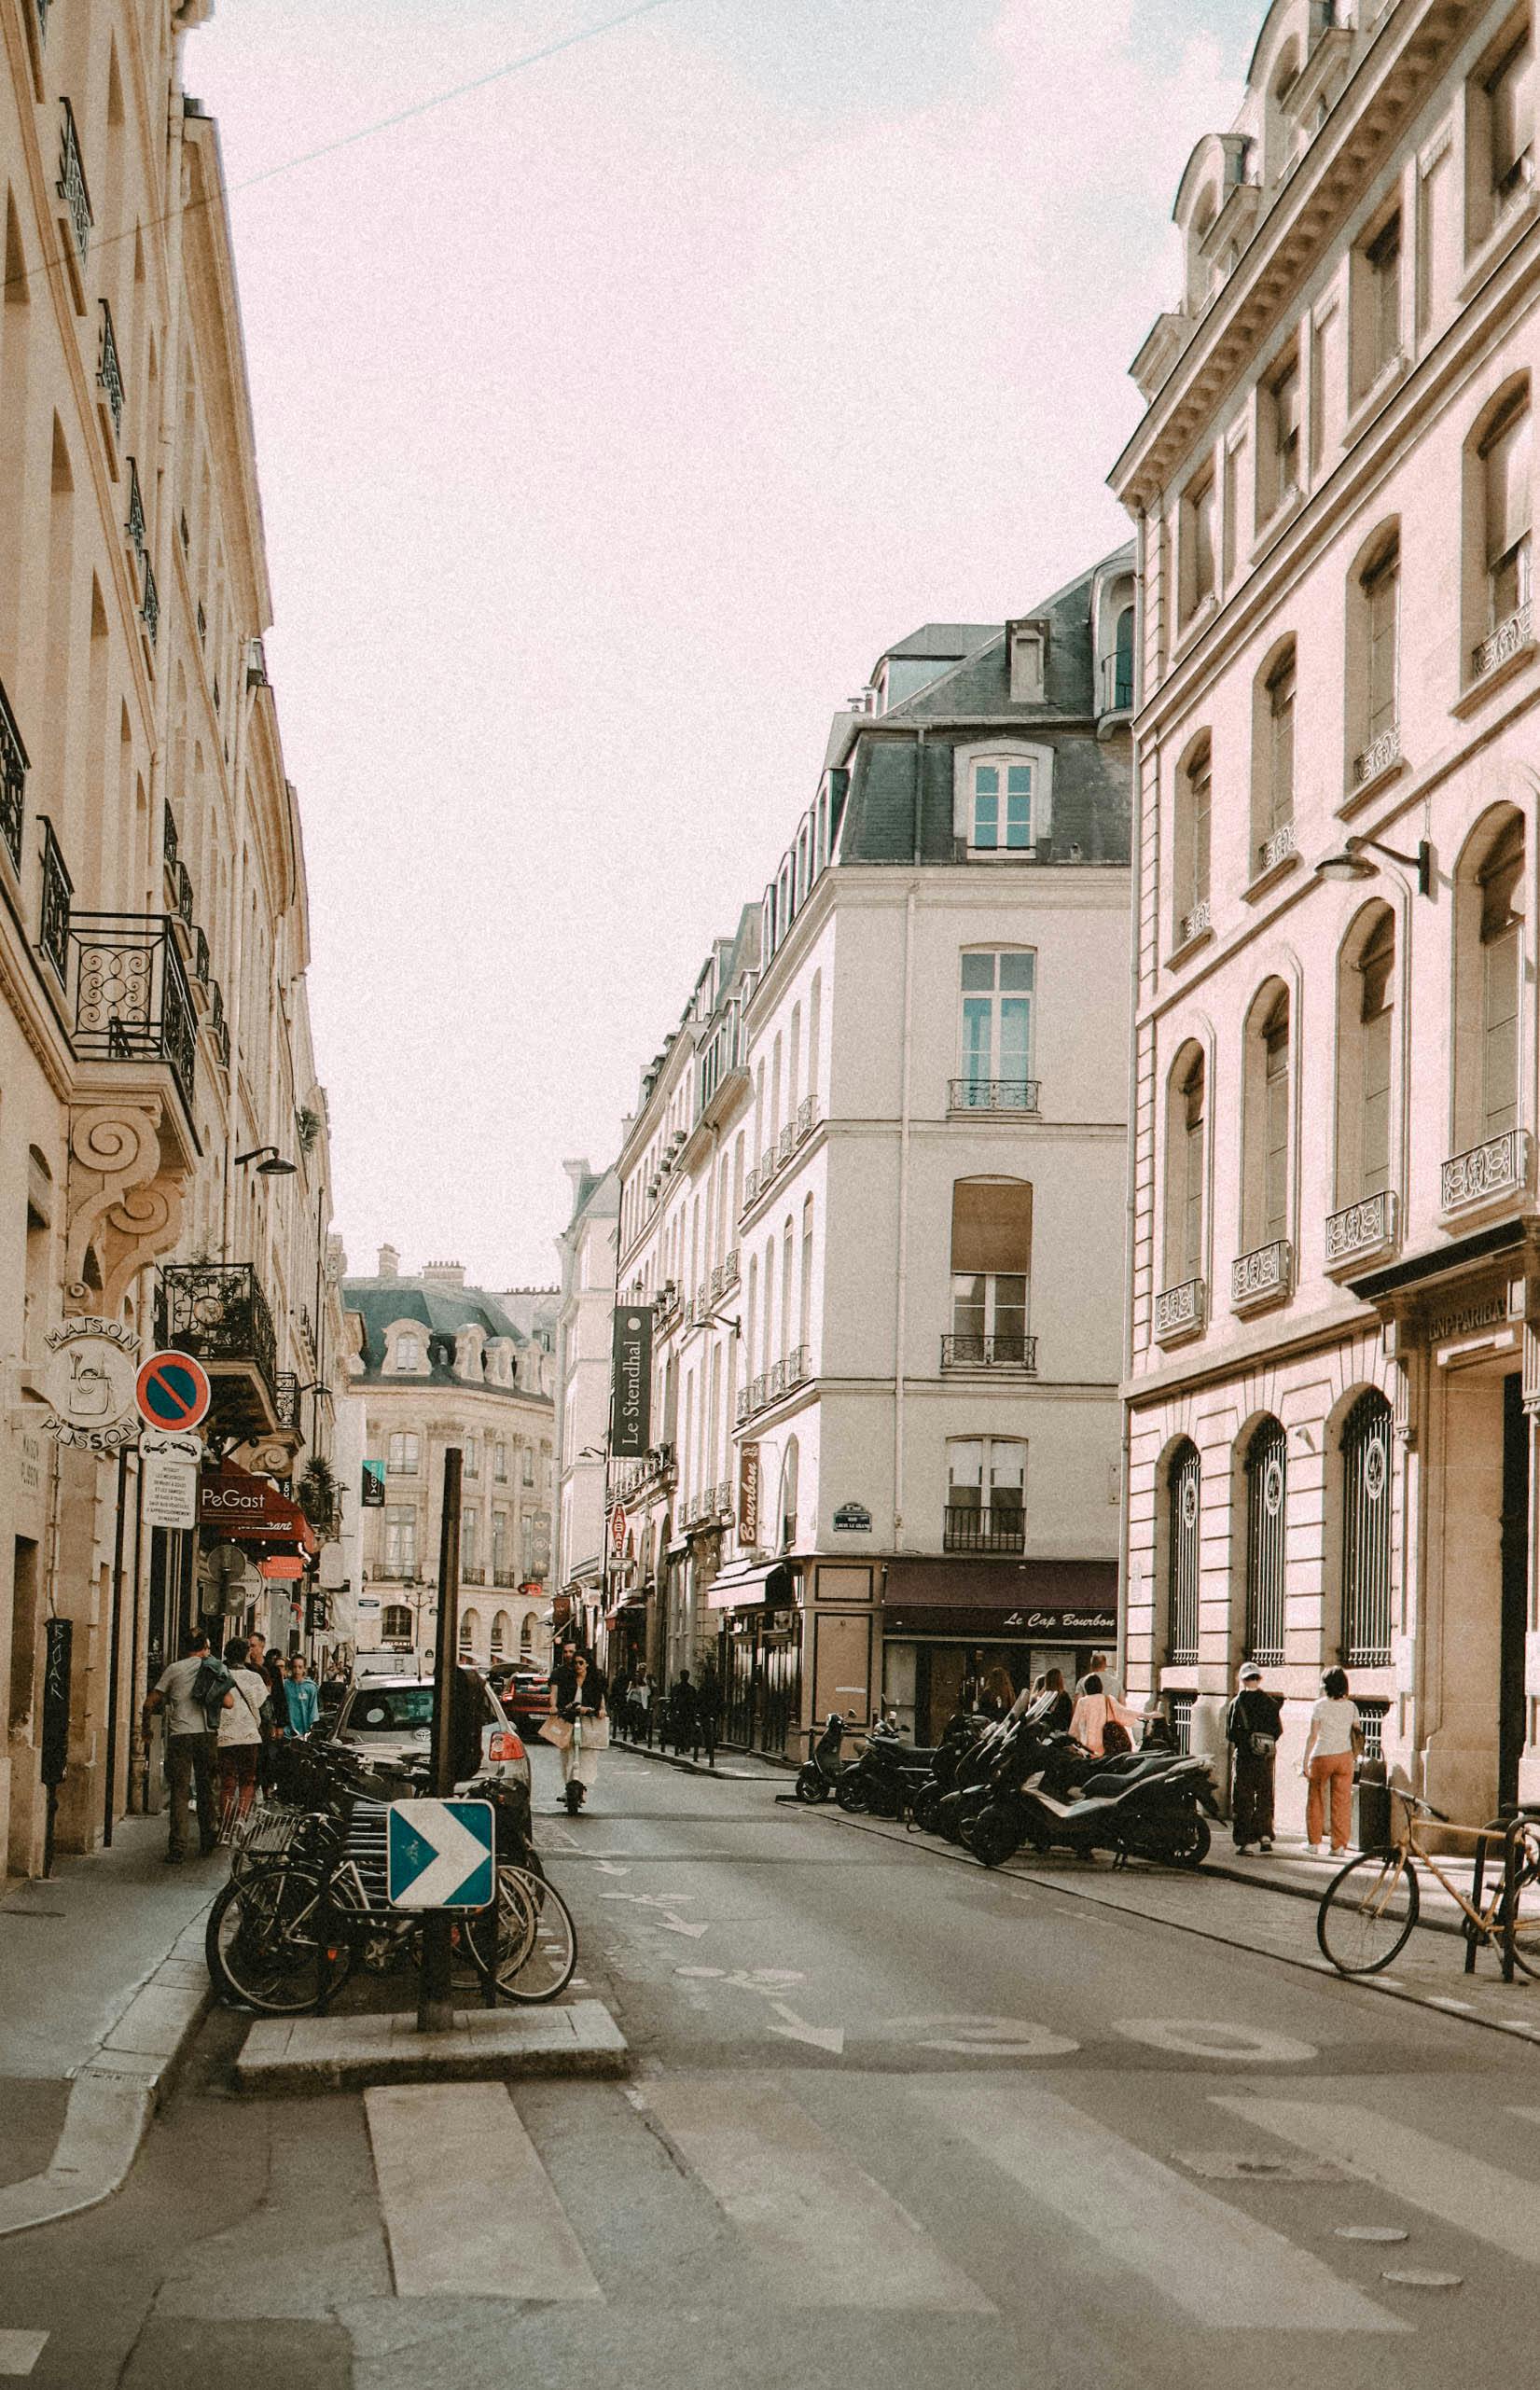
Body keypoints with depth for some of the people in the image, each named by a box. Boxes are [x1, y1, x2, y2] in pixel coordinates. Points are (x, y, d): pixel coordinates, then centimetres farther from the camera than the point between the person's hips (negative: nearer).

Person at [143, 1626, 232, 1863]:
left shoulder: (174, 1669, 4)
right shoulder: (217, 1669, 5)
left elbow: (150, 1704, 3)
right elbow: (229, 1703, -4)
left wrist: (146, 1728, 19)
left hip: (180, 1735, -1)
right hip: (207, 1734, 1)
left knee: (179, 1792, -1)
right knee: (205, 1790, 16)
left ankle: (177, 1849, -8)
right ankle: (208, 1841, 21)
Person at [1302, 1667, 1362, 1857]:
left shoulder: (1321, 1705, -8)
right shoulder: (1351, 1707, 1)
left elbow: (1313, 1736, -9)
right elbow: (1358, 1733, 3)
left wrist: (1305, 1762, -5)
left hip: (1322, 1756, -3)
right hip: (1344, 1756, 3)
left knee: (1316, 1800, 11)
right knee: (1342, 1801, 7)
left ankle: (1313, 1843, 14)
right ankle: (1339, 1845, 5)